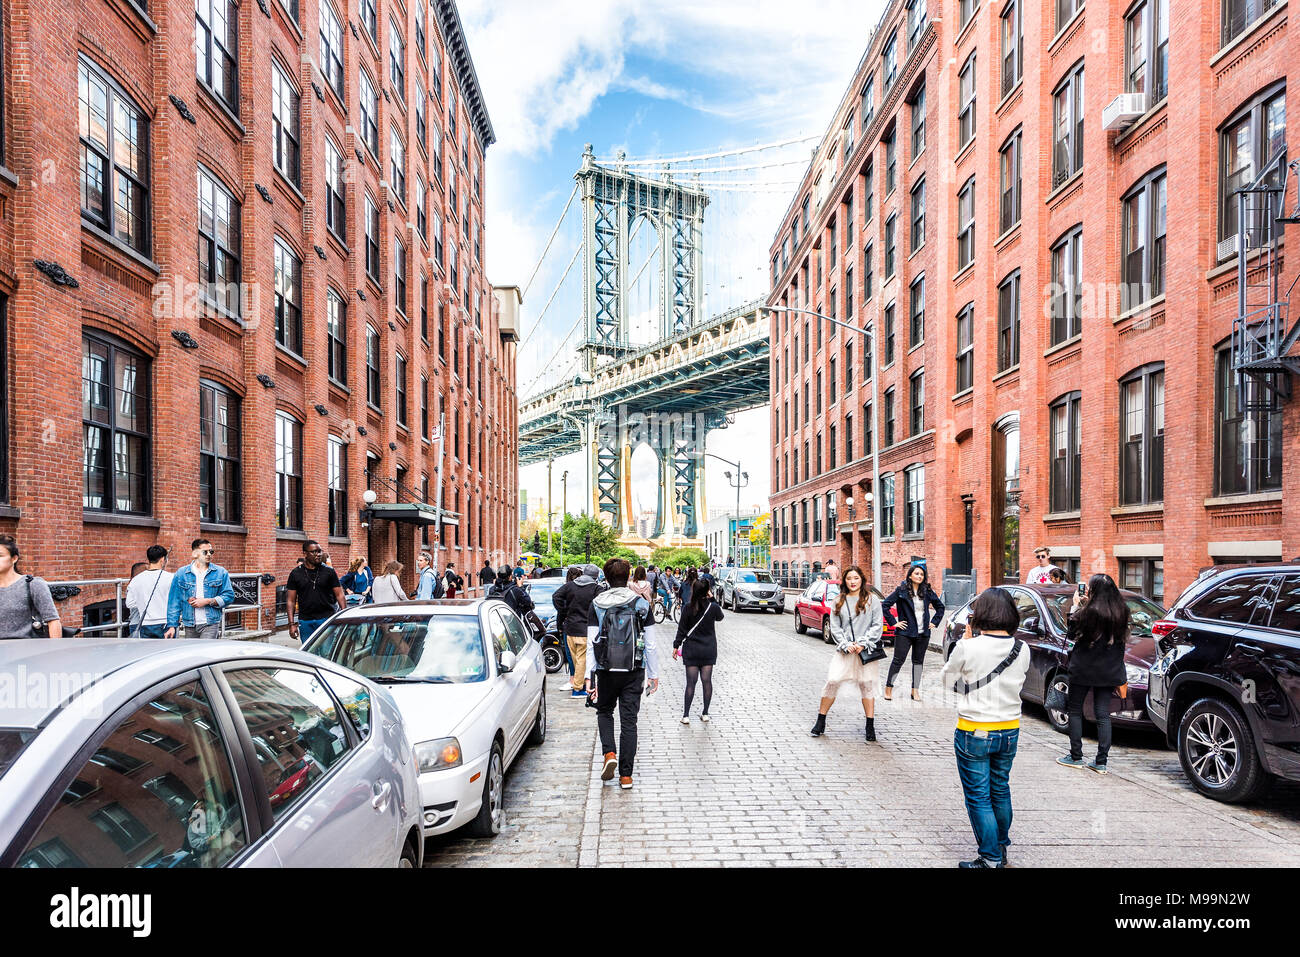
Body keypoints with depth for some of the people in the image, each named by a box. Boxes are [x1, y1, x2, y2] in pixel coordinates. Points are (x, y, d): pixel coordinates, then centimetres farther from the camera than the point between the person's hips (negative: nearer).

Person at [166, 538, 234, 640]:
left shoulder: (220, 573, 5)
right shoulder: (181, 574, 7)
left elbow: (229, 596, 2)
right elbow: (174, 602, 6)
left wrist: (208, 601, -10)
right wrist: (172, 626, 0)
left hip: (210, 625, -2)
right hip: (190, 626, 2)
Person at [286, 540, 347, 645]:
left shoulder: (329, 572, 4)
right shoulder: (296, 574, 6)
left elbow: (340, 595, 3)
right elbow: (290, 600, 6)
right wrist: (292, 624, -2)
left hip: (327, 618, -1)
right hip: (305, 622, 1)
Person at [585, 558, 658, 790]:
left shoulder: (597, 604, -1)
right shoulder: (641, 604, 0)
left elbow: (592, 642, -3)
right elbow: (650, 644, 1)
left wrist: (589, 674, -1)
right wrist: (653, 674, 9)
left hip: (606, 670, 0)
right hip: (633, 671, 0)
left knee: (604, 711, 21)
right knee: (629, 720, 6)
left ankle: (609, 753, 0)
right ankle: (625, 775, 6)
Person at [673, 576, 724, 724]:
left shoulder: (688, 608, -10)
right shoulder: (713, 607, -8)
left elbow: (681, 629, -4)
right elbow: (720, 617, 15)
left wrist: (676, 646, 6)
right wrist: (712, 599, 9)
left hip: (691, 650, -1)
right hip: (709, 650, 1)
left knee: (691, 682, 3)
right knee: (707, 681, 7)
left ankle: (686, 715, 3)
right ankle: (705, 714, 14)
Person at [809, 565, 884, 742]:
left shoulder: (872, 599, 3)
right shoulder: (839, 601, 10)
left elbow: (878, 626, -2)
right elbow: (835, 627, 6)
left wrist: (863, 643, -10)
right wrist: (846, 645, -8)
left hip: (866, 649, -1)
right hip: (844, 650, 2)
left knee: (866, 684, 2)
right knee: (832, 681, -6)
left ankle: (870, 727, 12)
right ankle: (820, 722, 5)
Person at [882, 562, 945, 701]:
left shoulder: (927, 591, 7)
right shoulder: (901, 590, -5)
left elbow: (940, 606, 20)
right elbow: (886, 605, -5)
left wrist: (934, 622, 10)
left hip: (923, 633, 4)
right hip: (905, 632, -4)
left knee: (918, 661, 9)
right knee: (898, 660, -4)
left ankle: (915, 690, 17)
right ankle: (888, 688, 5)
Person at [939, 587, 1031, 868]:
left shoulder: (969, 648, -19)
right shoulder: (1022, 650, -6)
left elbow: (946, 680, -3)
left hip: (973, 732, -5)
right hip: (1009, 731, 5)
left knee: (978, 797, 6)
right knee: (1000, 791, 22)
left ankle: (991, 859, 10)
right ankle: (1001, 849, 36)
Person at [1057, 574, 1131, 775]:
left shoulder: (1090, 611, -19)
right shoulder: (1121, 611, 1)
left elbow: (1071, 634, -8)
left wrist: (1075, 606, -4)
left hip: (1083, 669, -5)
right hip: (1109, 672, 5)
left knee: (1075, 711, 9)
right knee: (1103, 715, 8)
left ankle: (1076, 757, 12)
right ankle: (1101, 762, 9)